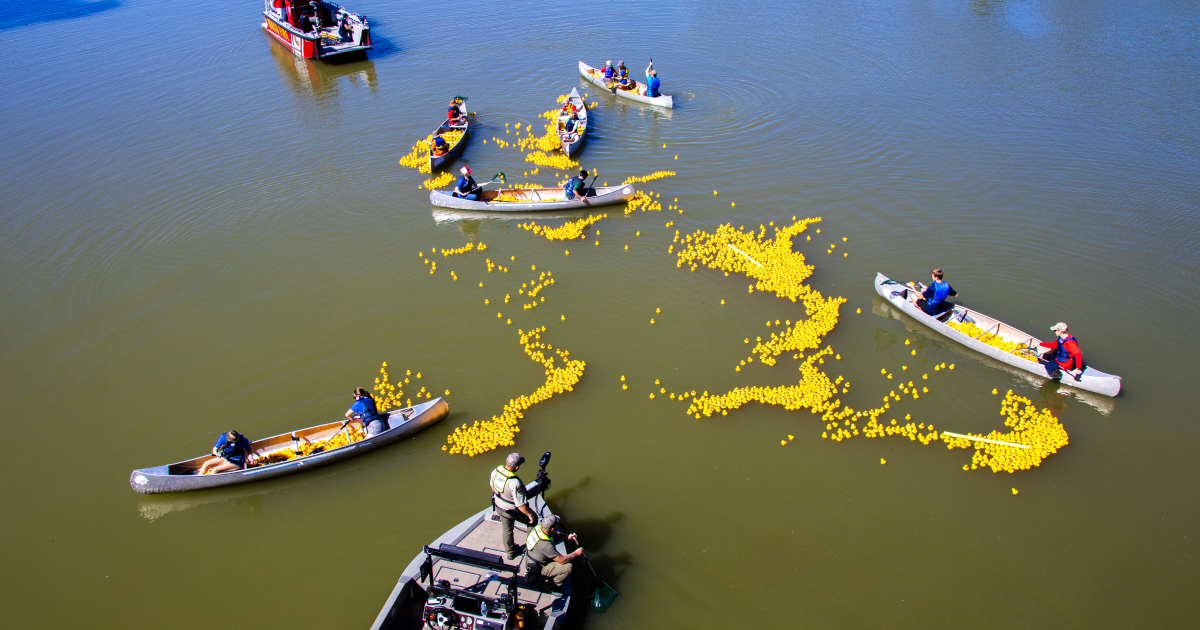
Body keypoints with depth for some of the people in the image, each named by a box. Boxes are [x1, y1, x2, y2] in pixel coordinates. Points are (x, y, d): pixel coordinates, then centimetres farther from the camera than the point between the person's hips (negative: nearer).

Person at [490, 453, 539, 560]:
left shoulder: (495, 471, -17)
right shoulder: (514, 483, -39)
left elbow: (492, 486, 6)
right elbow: (521, 505, -31)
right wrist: (530, 514, -14)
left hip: (498, 507, 6)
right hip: (512, 511, -6)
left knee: (506, 529, 27)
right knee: (533, 519, 20)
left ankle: (510, 552, 48)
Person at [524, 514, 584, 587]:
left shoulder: (538, 527, -13)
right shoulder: (546, 544, -37)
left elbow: (555, 535, 8)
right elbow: (562, 560, -27)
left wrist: (567, 537, -8)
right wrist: (576, 553, -12)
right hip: (538, 569, -9)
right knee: (568, 567, -18)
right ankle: (553, 585, 3)